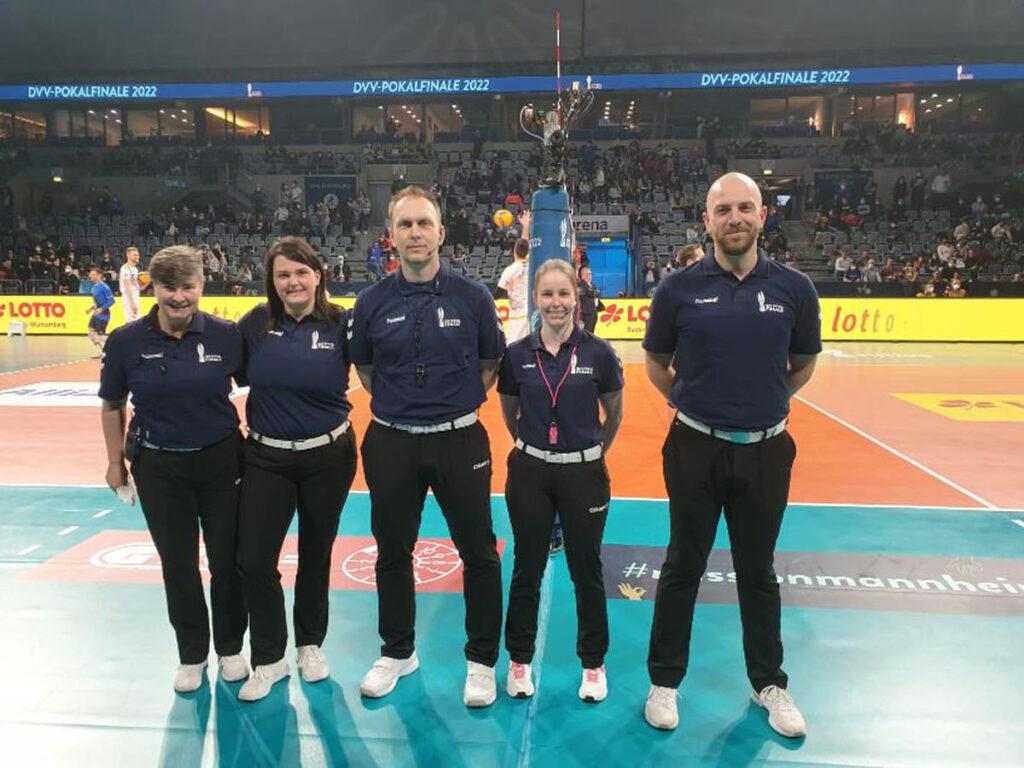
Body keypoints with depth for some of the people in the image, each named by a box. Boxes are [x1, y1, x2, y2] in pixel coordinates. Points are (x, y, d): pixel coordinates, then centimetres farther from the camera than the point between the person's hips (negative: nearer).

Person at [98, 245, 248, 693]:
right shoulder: (125, 342, -8)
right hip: (159, 467, 1)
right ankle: (192, 656, 31)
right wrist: (116, 461, 8)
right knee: (178, 565, 11)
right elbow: (112, 406, 5)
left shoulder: (227, 336, -11)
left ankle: (230, 648, 30)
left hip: (221, 460, 0)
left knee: (227, 560, 8)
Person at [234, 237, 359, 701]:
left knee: (316, 555, 14)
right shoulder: (255, 324, -5)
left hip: (328, 457, -1)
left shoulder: (339, 324, -8)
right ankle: (269, 659, 21)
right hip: (266, 458, 1)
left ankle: (310, 644, 36)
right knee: (254, 561, -1)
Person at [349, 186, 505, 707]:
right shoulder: (372, 302, 0)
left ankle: (481, 661, 24)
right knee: (392, 552, 14)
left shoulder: (472, 298, -5)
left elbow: (490, 363, 8)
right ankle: (397, 652, 35)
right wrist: (399, 402, 7)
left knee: (479, 552, 5)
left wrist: (459, 401, 4)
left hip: (459, 440, -1)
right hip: (391, 443, 2)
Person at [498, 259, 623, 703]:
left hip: (583, 474, -1)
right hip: (530, 473, 1)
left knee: (586, 570, 11)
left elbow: (614, 413, 6)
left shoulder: (598, 353, -8)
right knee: (527, 570, 11)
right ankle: (520, 661, 29)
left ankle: (593, 664, 29)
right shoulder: (517, 355, -4)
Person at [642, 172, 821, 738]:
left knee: (758, 571, 16)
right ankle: (664, 682, 27)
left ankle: (770, 685, 35)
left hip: (765, 450, 2)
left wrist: (764, 400, 9)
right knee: (683, 568, 11)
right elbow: (656, 364, 6)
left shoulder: (793, 288, -3)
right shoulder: (679, 288, -6)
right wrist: (691, 400, 6)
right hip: (696, 448, -1)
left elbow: (803, 364, 12)